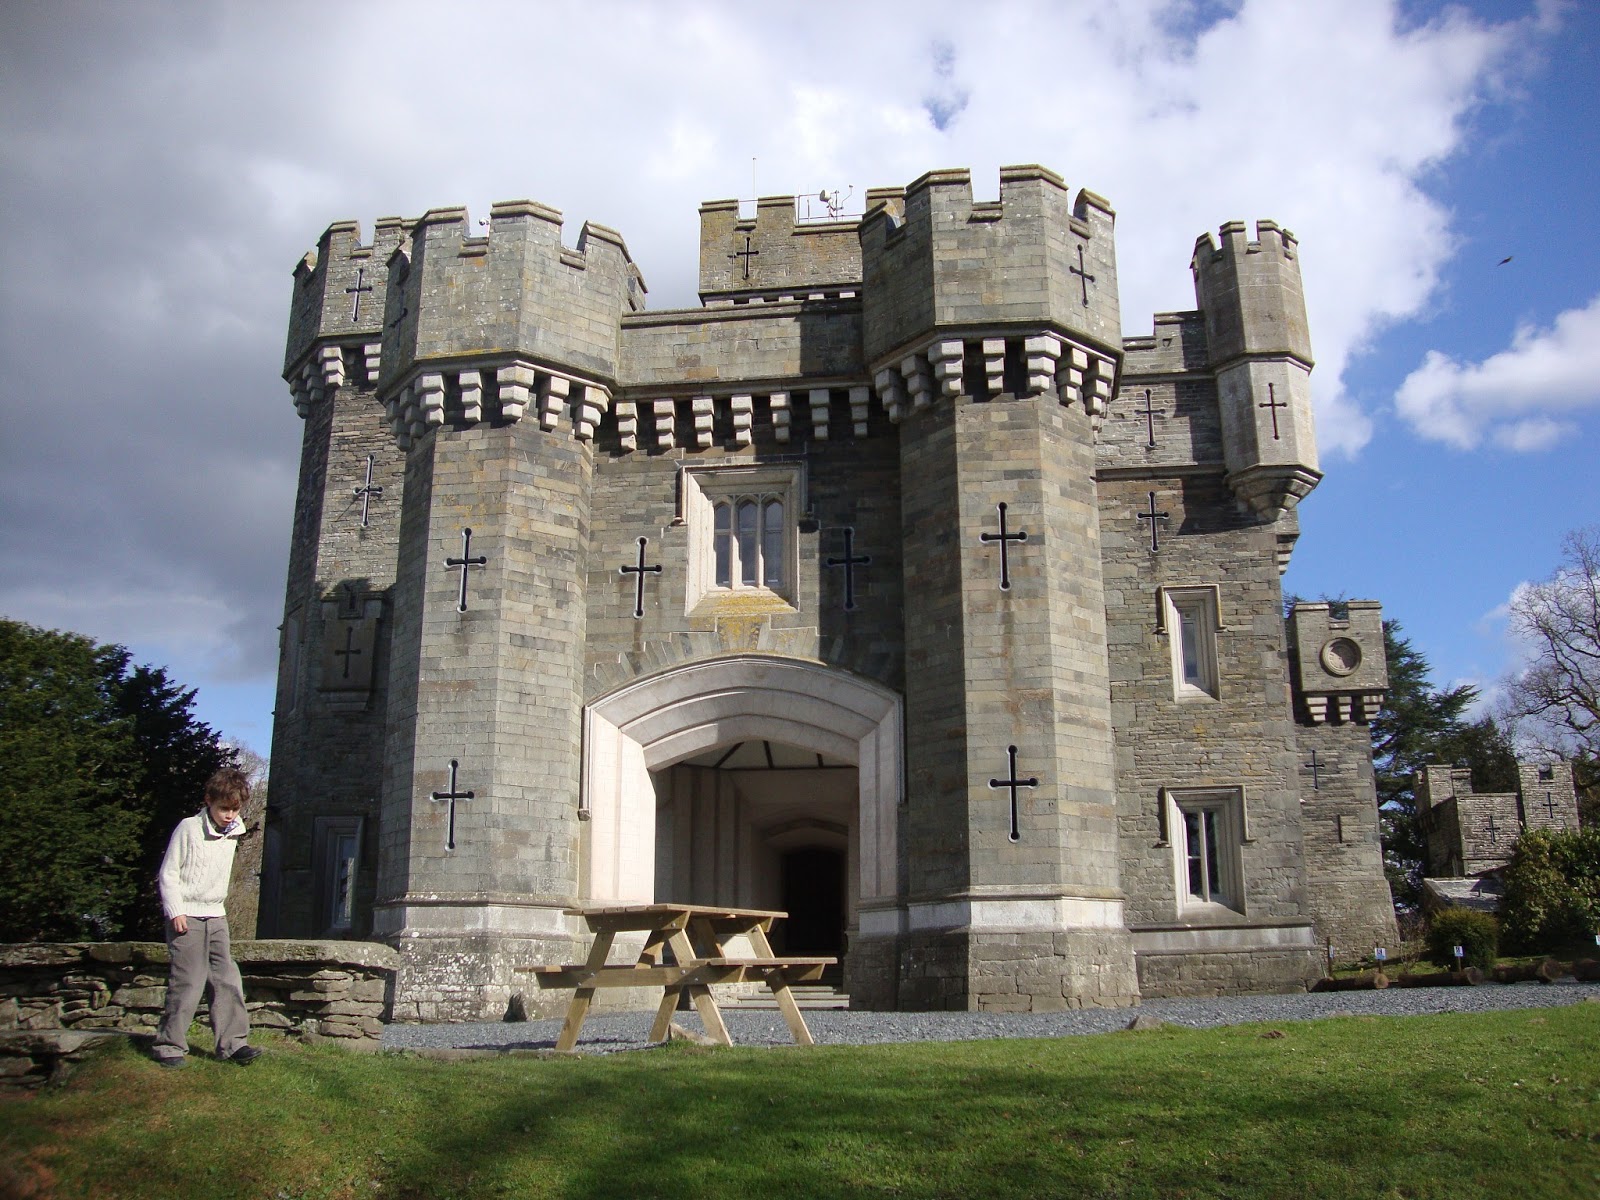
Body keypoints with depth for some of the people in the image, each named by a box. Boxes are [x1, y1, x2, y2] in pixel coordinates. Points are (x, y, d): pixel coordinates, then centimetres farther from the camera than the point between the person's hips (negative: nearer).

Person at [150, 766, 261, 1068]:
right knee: (189, 981, -9)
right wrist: (176, 912, -13)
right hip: (186, 916, -6)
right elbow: (168, 873, -8)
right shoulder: (188, 829, -10)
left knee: (228, 978, 2)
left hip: (216, 916, 6)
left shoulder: (233, 834, 8)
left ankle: (233, 1043, 5)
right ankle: (169, 1045, 3)